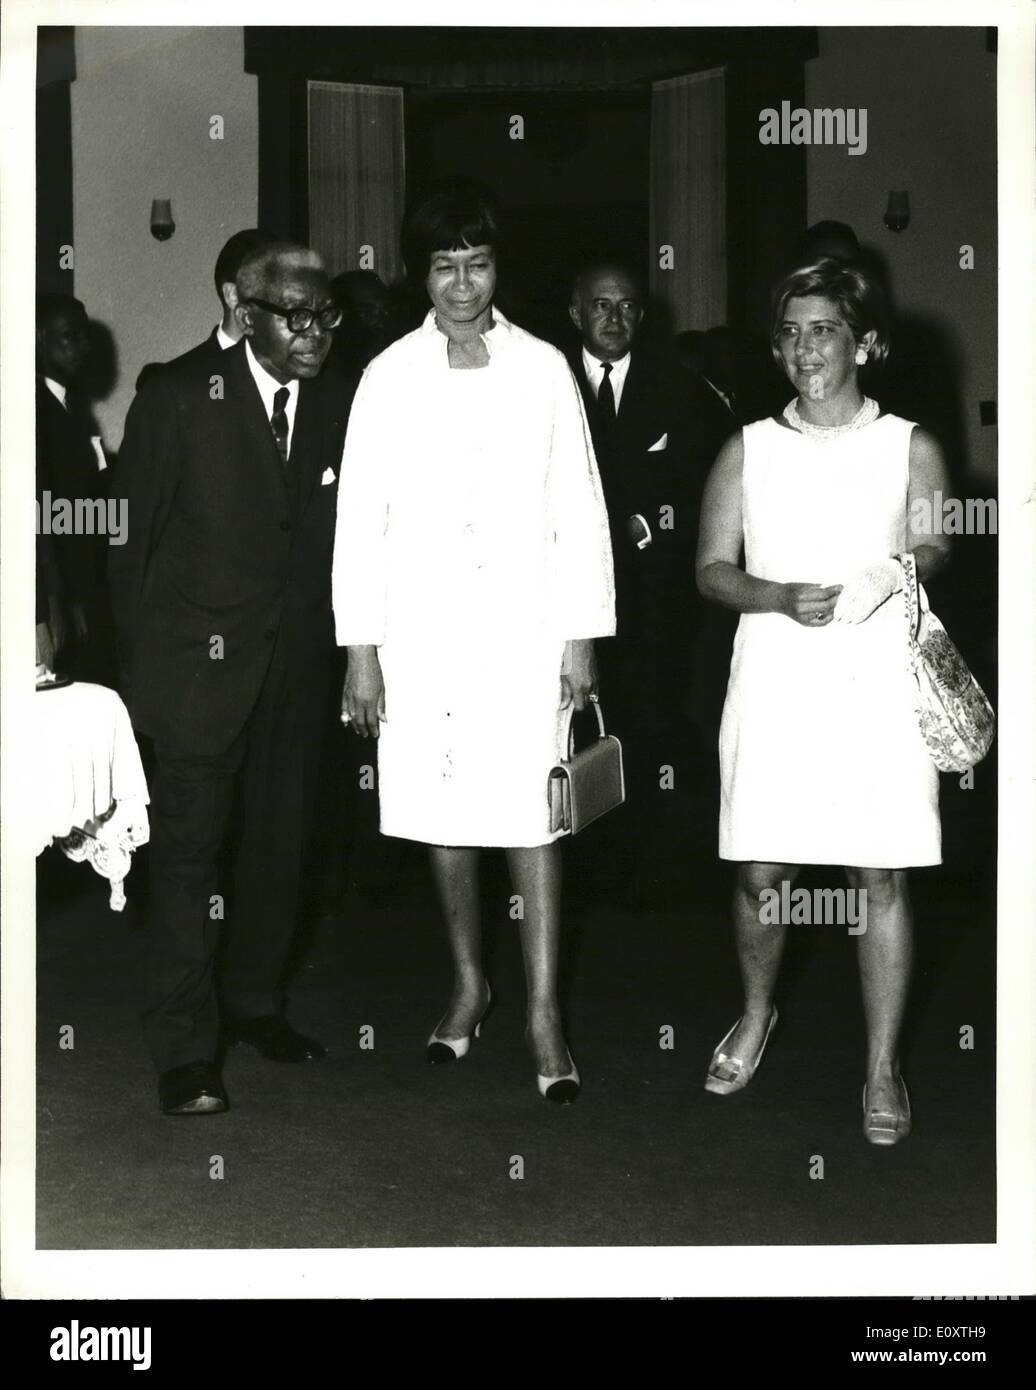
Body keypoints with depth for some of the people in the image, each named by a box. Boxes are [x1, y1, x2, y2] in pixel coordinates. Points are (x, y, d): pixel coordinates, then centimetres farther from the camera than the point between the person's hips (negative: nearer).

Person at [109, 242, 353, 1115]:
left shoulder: (336, 408, 5)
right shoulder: (180, 398, -6)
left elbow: (337, 537, 8)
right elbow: (136, 534, -3)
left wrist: (336, 643, 0)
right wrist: (140, 660, -4)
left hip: (297, 659, 5)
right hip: (202, 658, -4)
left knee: (281, 839, 13)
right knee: (187, 849, -3)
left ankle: (254, 1002, 30)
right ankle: (185, 1051, 2)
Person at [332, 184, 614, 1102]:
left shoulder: (544, 370, 1)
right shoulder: (390, 377, 2)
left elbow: (579, 511, 2)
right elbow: (361, 518, 3)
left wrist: (581, 638, -1)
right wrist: (360, 650, 0)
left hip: (525, 633, -1)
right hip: (421, 636, 1)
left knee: (534, 820, -3)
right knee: (444, 818, 10)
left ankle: (545, 1015, 3)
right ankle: (469, 983, 28)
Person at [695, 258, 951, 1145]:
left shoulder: (910, 448, 7)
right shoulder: (749, 449, 10)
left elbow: (936, 547, -4)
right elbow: (712, 569, 5)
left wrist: (896, 572, -27)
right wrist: (782, 597, -14)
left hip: (877, 683, -1)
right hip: (776, 683, 1)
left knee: (881, 875, 1)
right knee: (760, 872, 4)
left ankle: (884, 1068, 13)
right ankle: (757, 1015, 33)